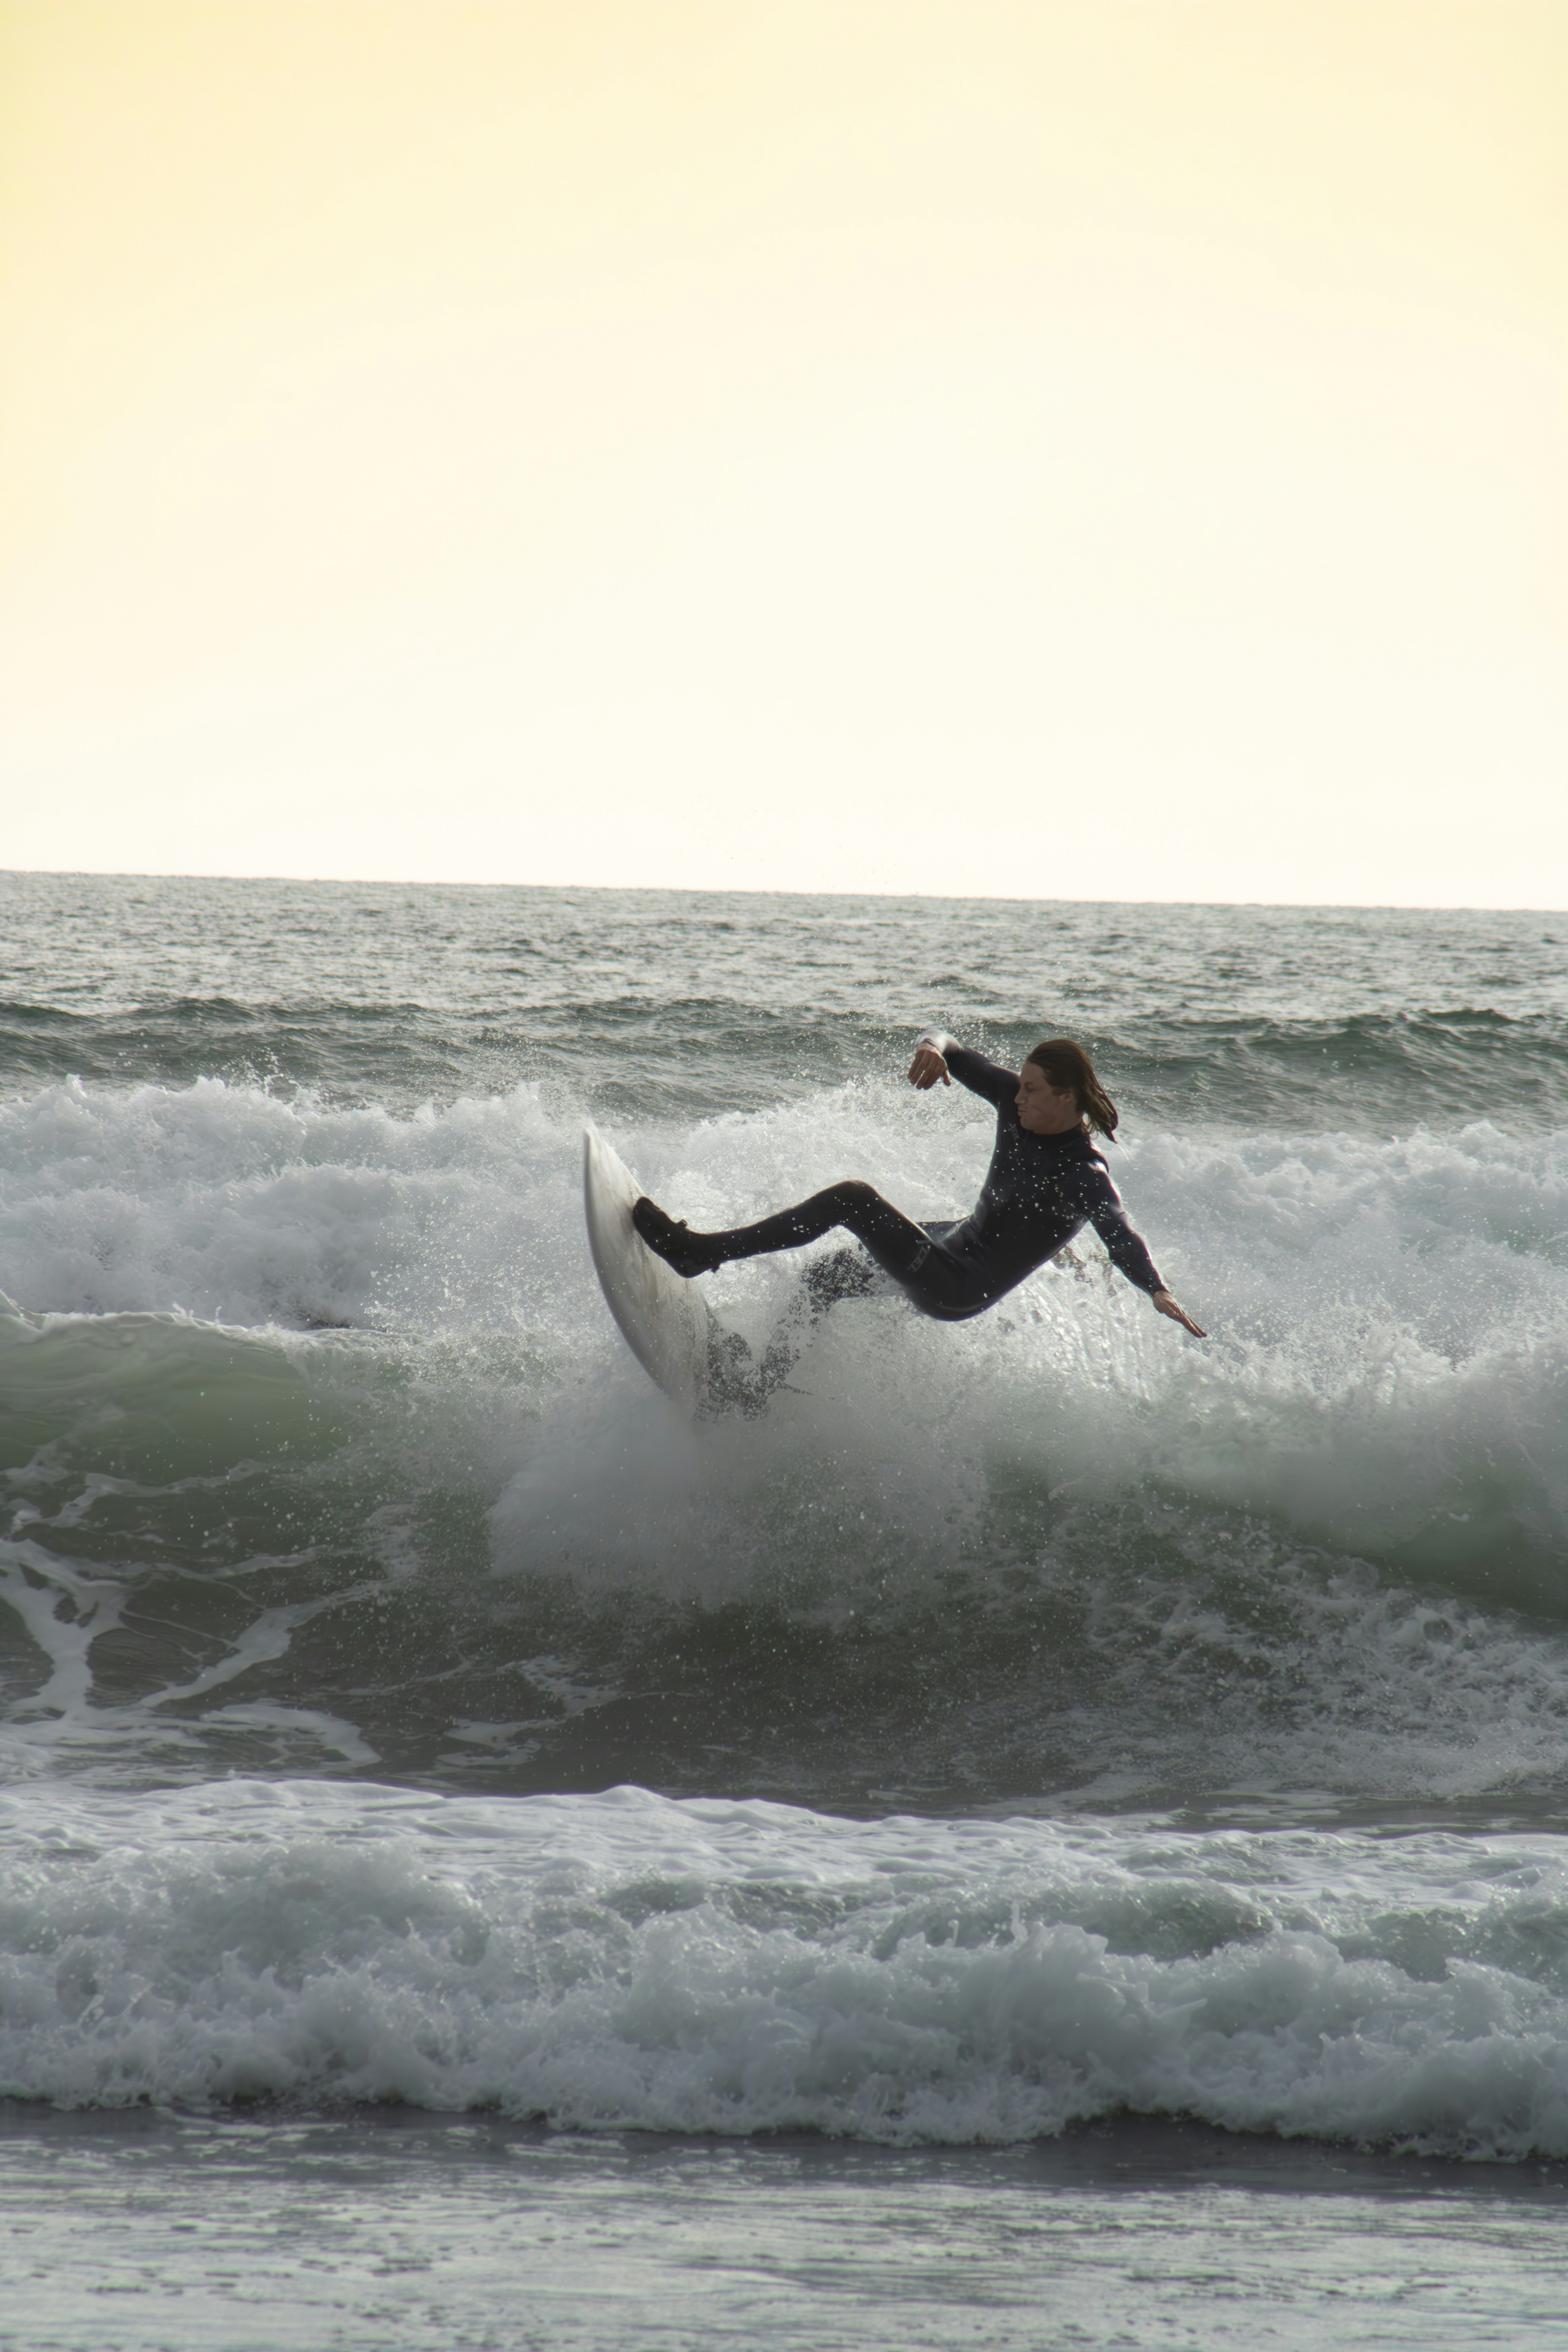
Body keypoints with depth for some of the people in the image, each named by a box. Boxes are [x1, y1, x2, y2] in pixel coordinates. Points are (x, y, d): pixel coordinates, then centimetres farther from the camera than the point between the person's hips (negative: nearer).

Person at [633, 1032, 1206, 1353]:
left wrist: (1158, 1293, -59)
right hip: (957, 1241, 9)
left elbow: (1118, 1234, -40)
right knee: (820, 1277, 23)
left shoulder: (1085, 1176, -25)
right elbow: (951, 1049, -1)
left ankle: (700, 1252, -22)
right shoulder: (1017, 1103, -5)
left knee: (852, 1198, -23)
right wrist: (935, 1047, -26)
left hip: (962, 1291, -9)